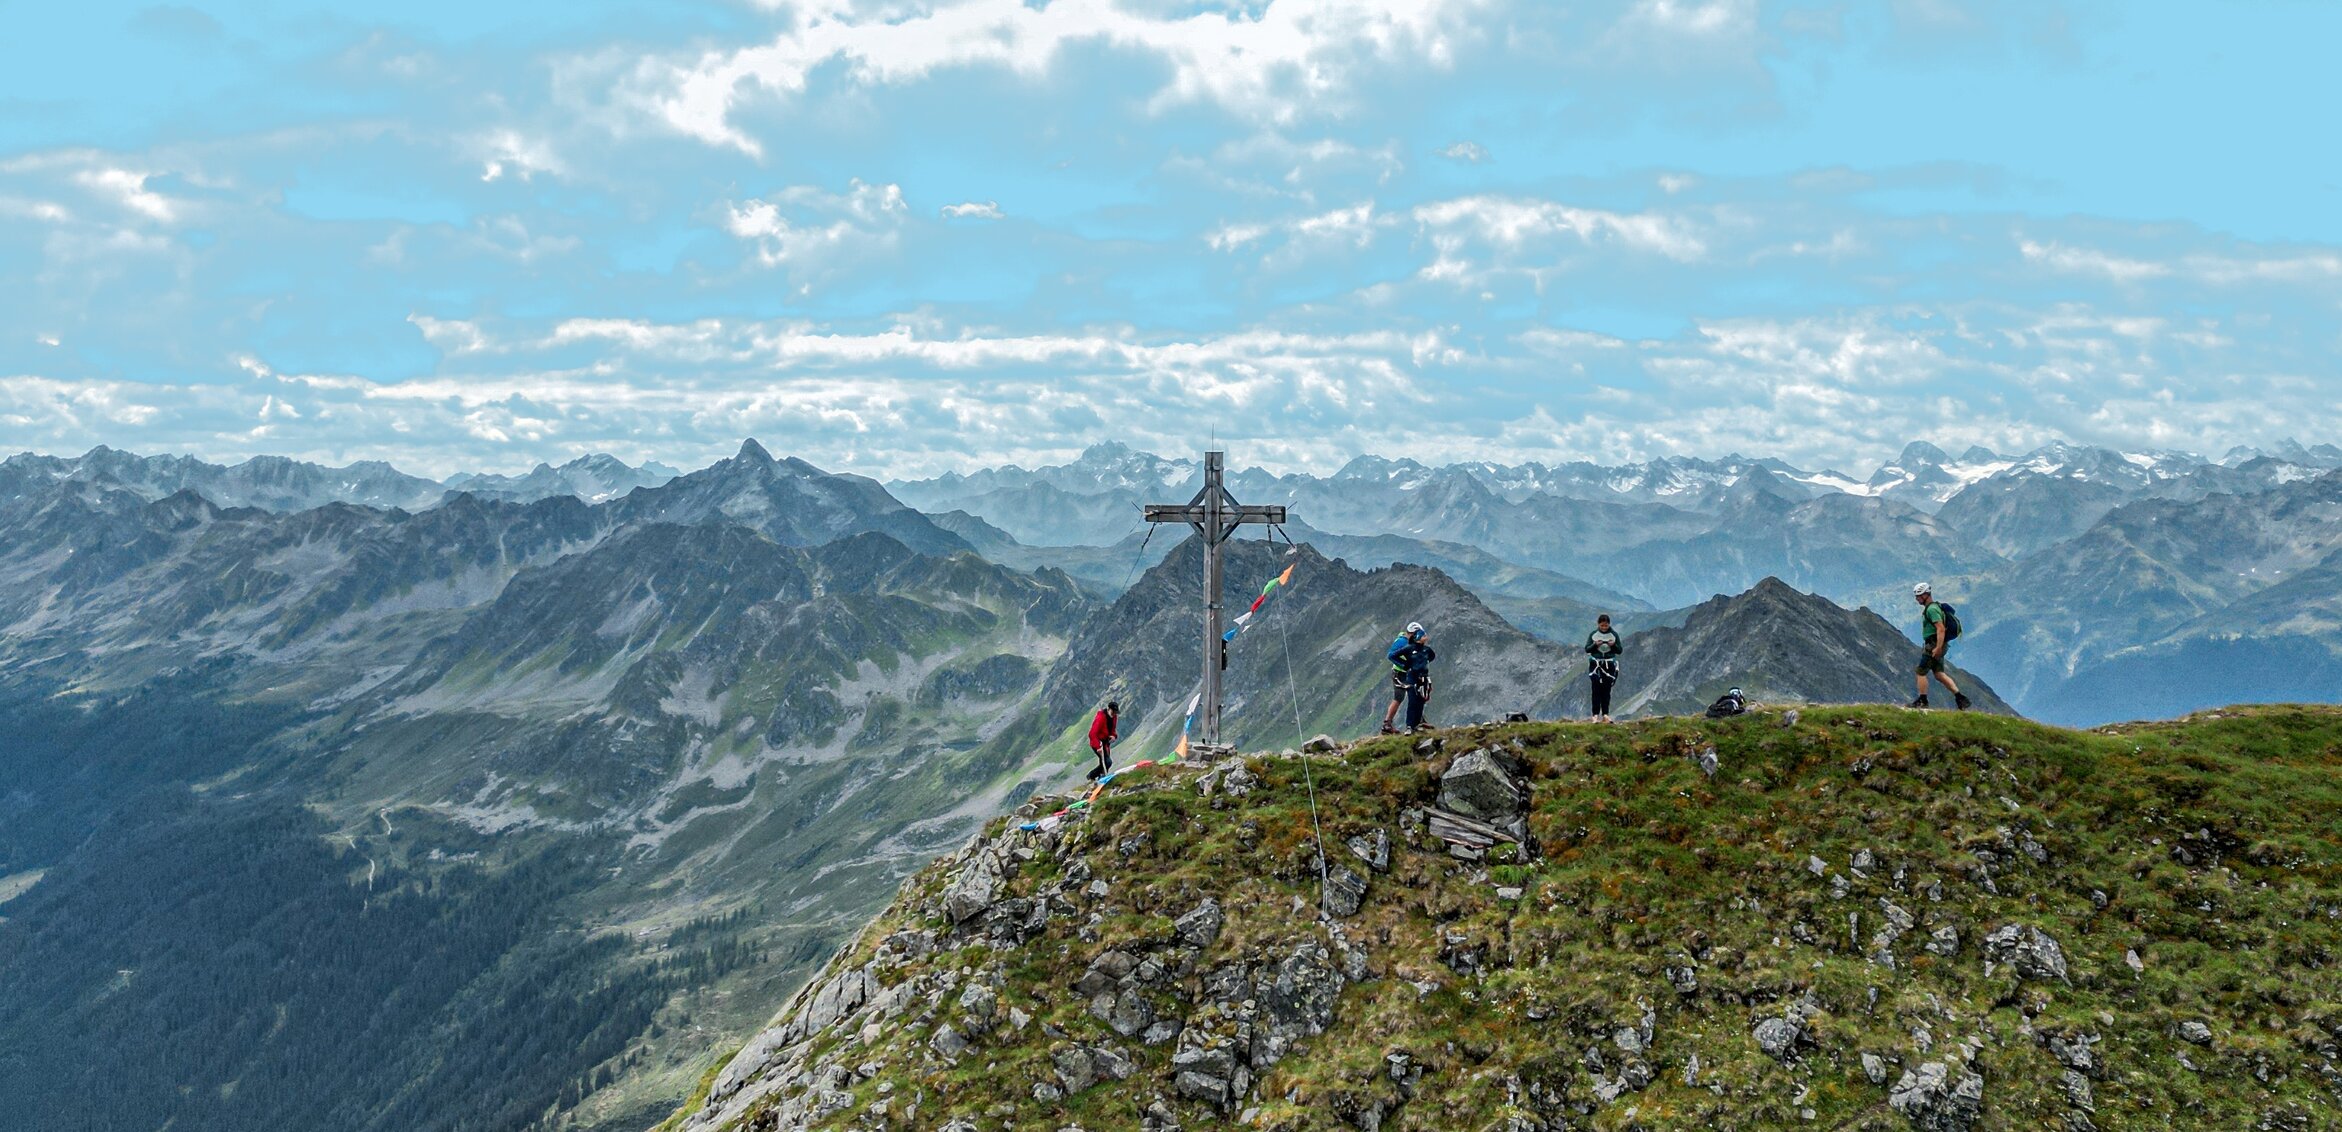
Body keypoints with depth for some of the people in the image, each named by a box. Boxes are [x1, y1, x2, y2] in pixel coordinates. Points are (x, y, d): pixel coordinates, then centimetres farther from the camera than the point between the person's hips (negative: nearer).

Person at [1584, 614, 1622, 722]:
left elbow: (1619, 651, 4)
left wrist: (1614, 645, -16)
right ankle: (1596, 715, -6)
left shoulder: (1614, 635, 3)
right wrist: (1595, 645, -17)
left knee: (1606, 690, 3)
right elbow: (1587, 649, 1)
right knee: (1596, 690, -4)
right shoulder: (1593, 634, 2)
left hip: (1609, 665, 1)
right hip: (1595, 664, -1)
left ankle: (1605, 714, 6)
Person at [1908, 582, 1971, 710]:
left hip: (1934, 646, -10)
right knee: (1939, 673, 9)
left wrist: (1938, 648, -29)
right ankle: (1959, 696, 5)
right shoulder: (1934, 607, 17)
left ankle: (1922, 701, 1)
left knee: (1921, 672, -3)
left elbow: (1941, 629, -25)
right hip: (1936, 645, 10)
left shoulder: (1932, 609, -16)